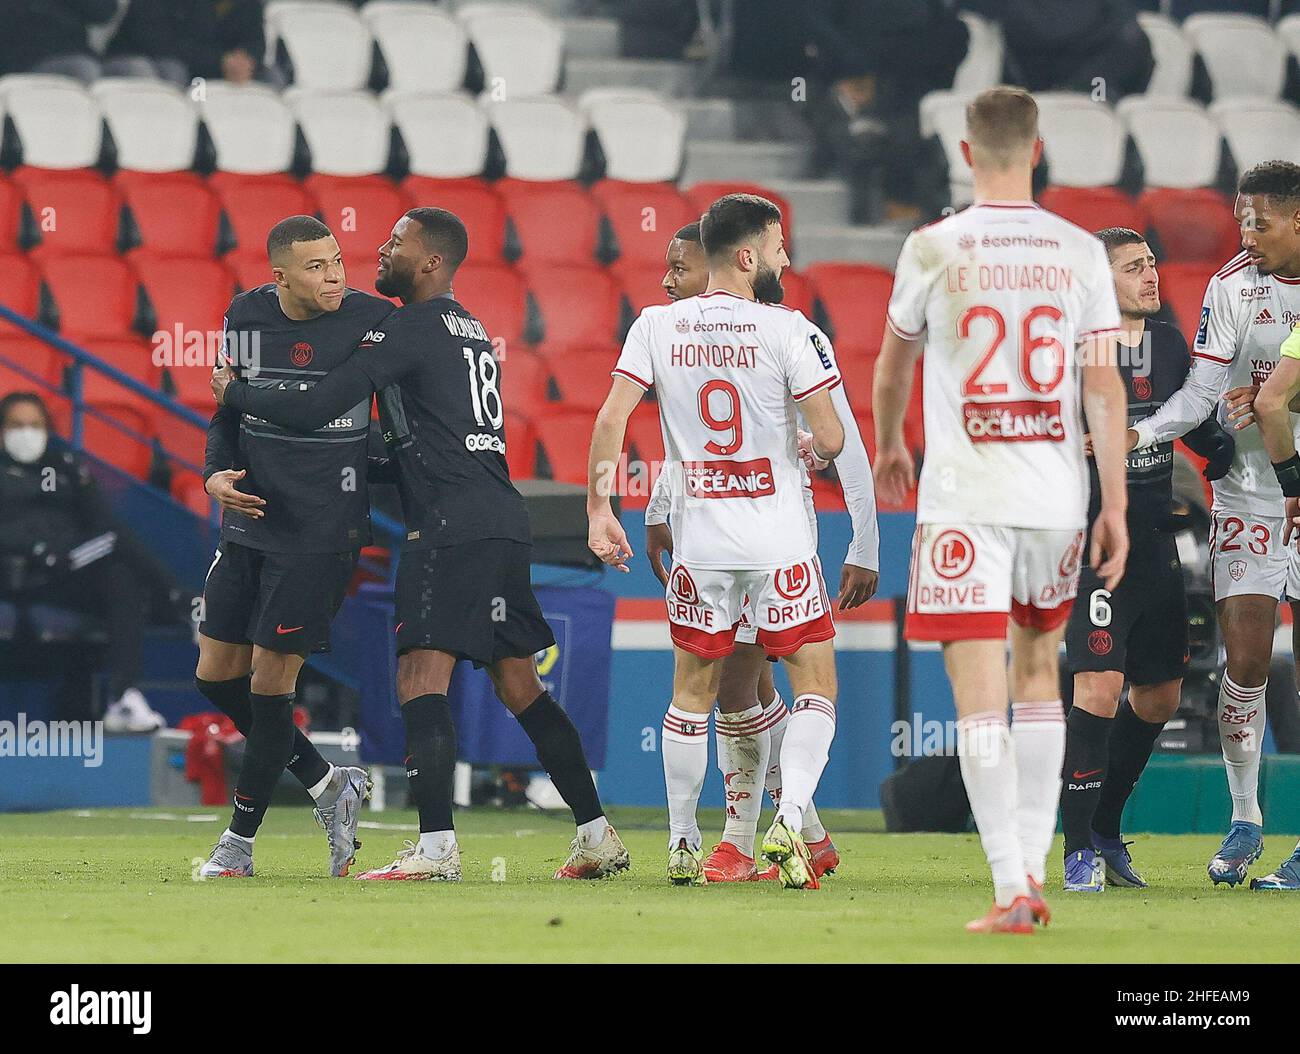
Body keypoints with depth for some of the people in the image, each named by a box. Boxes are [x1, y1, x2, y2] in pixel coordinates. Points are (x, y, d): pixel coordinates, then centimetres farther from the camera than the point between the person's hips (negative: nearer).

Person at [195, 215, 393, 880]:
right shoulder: (246, 317, 2)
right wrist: (217, 474, -3)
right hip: (249, 521, 6)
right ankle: (328, 785, 25)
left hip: (322, 531, -5)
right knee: (217, 677, 8)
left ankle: (240, 840, 9)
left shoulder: (372, 321, -10)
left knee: (270, 680, -5)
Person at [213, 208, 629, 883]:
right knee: (519, 686, 13)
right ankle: (597, 836, 13)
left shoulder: (411, 327, -6)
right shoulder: (471, 331, 23)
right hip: (506, 523, 9)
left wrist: (234, 392, 5)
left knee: (420, 678, -12)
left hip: (453, 524, -9)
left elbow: (313, 410, -10)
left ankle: (436, 848, -21)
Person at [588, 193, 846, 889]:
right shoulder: (786, 331, -8)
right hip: (779, 539, -3)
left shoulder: (657, 327, 1)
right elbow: (831, 439, -10)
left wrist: (599, 509, 2)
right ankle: (789, 818, -14)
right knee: (815, 684, 5)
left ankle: (682, 844, 17)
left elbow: (611, 420, -5)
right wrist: (816, 449, 13)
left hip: (700, 542, 3)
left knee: (691, 693, 16)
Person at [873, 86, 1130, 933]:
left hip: (963, 494, -3)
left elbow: (894, 364, 12)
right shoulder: (1079, 253, 1)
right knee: (1038, 672, 20)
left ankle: (1012, 889, -14)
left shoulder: (933, 250, -3)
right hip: (1055, 493, 3)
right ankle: (1033, 867, 19)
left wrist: (888, 446, 31)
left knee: (980, 693, -5)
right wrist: (1115, 507, 2)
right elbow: (1105, 386, -2)